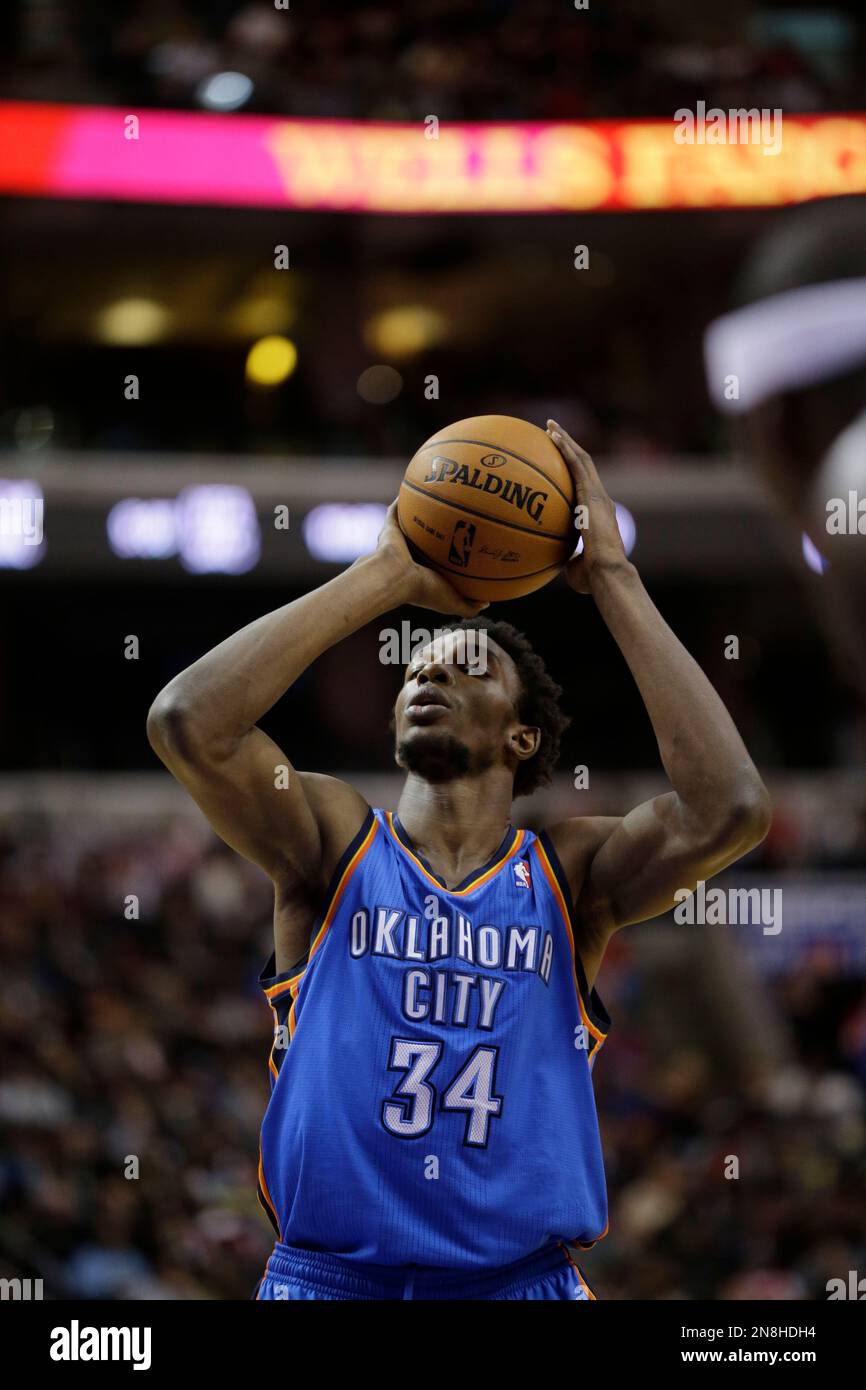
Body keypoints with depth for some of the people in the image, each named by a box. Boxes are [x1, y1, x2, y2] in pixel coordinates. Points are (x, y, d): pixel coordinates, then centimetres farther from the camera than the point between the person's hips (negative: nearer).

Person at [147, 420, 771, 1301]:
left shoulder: (568, 874, 7)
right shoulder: (335, 843, 6)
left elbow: (728, 810, -11)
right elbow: (187, 722, -10)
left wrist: (613, 580, -6)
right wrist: (389, 576, -5)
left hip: (524, 1278, 1)